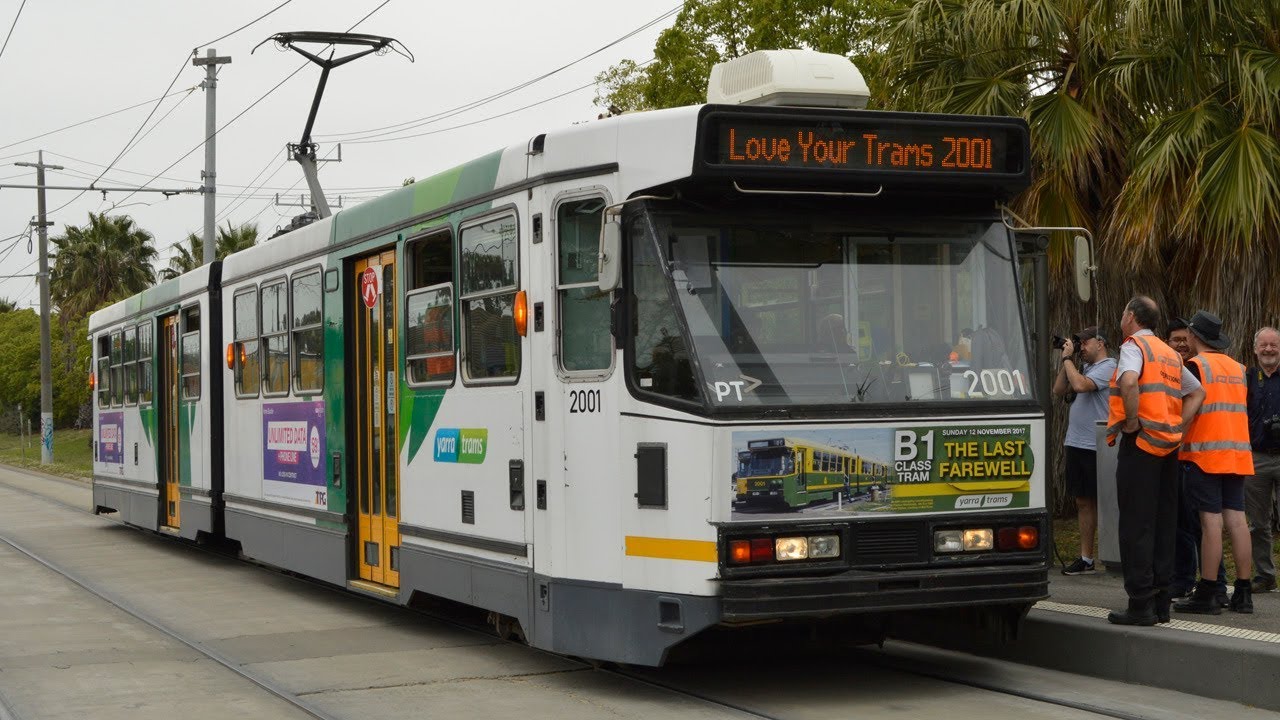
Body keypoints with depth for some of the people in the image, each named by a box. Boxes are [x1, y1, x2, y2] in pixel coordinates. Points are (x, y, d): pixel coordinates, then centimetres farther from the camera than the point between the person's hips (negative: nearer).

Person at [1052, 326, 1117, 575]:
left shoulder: (1108, 367, -9)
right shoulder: (1082, 367, 17)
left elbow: (1080, 385, -24)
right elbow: (1059, 390, 16)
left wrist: (1068, 358, -11)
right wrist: (1065, 361, 9)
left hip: (1095, 447, -8)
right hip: (1076, 443, 8)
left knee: (1102, 503, -4)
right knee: (1083, 502, 11)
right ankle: (1085, 558, 16)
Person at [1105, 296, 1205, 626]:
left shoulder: (1134, 346, -6)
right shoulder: (1170, 353, 19)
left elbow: (1129, 381, -27)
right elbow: (1197, 392, 23)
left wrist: (1131, 421, -16)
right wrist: (1177, 424, 12)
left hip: (1139, 442, -8)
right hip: (1168, 445, 8)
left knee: (1136, 524, -6)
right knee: (1163, 523, 10)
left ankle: (1141, 603, -7)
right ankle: (1161, 601, 13)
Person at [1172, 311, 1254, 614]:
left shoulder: (1196, 365, -6)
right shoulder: (1237, 368, 15)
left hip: (1205, 453, -6)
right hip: (1237, 453, 6)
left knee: (1211, 521, -7)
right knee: (1237, 519, 6)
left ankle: (1207, 594, -5)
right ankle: (1243, 593, 7)